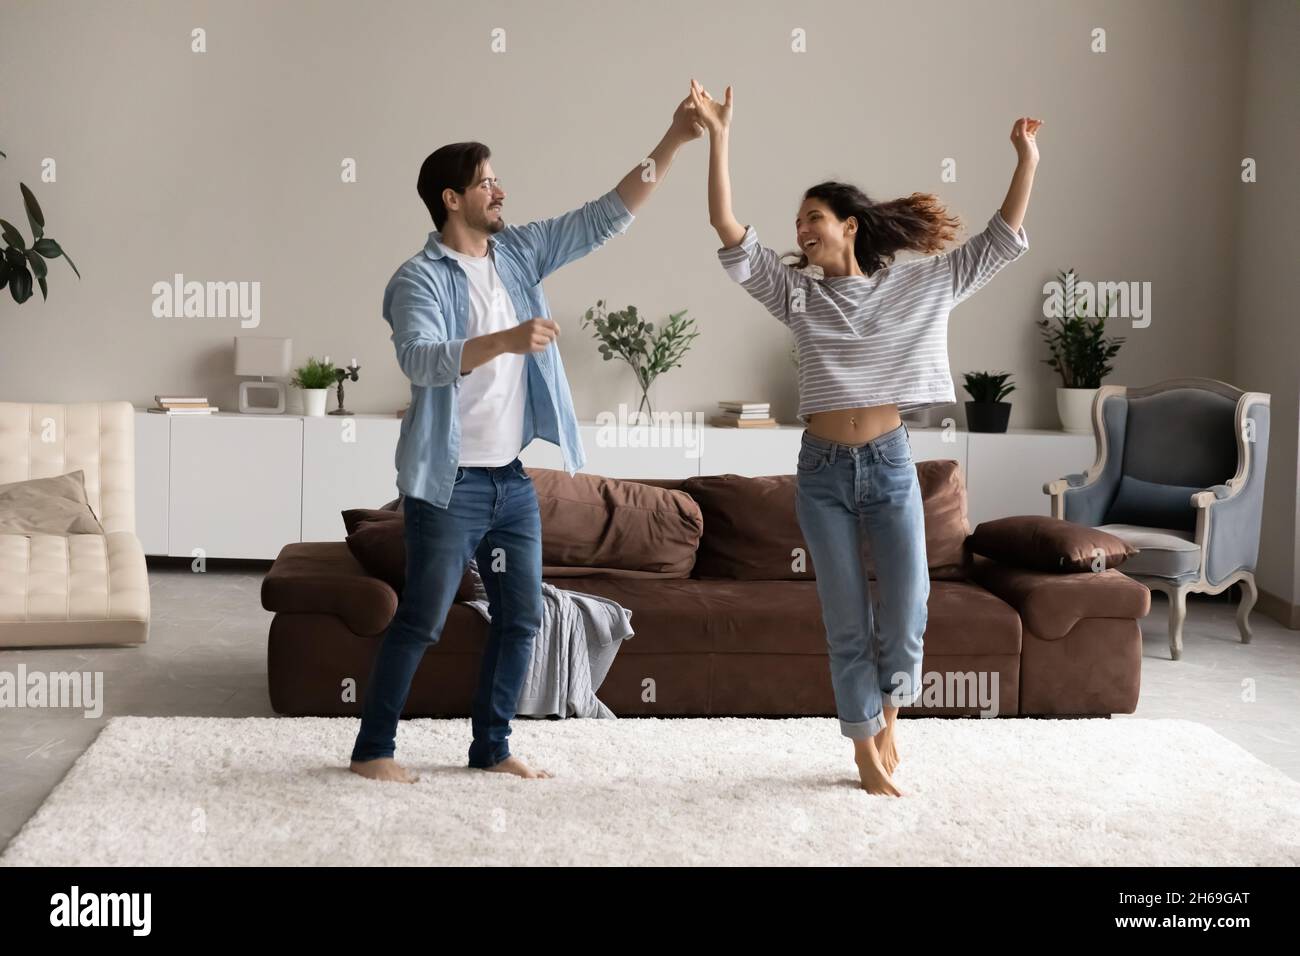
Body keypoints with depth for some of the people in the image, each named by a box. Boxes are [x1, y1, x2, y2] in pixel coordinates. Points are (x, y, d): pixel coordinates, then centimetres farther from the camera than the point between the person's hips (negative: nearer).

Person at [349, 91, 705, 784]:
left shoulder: (520, 253, 7)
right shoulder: (419, 278, -12)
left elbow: (609, 215, 7)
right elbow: (419, 359, -28)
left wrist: (674, 141, 0)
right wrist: (504, 341, -41)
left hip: (512, 480, 7)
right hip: (448, 483, -7)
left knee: (520, 617, 10)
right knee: (420, 621, -1)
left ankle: (491, 746, 22)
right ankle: (373, 748, 12)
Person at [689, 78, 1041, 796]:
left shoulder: (919, 286, 2)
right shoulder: (796, 291, 1)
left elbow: (1002, 242, 3)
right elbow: (730, 236, -9)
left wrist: (1026, 162, -4)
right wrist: (719, 139, -15)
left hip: (890, 465, 0)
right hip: (823, 471, 0)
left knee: (906, 612, 0)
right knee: (846, 621, 4)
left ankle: (887, 716, 29)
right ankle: (867, 753, 17)